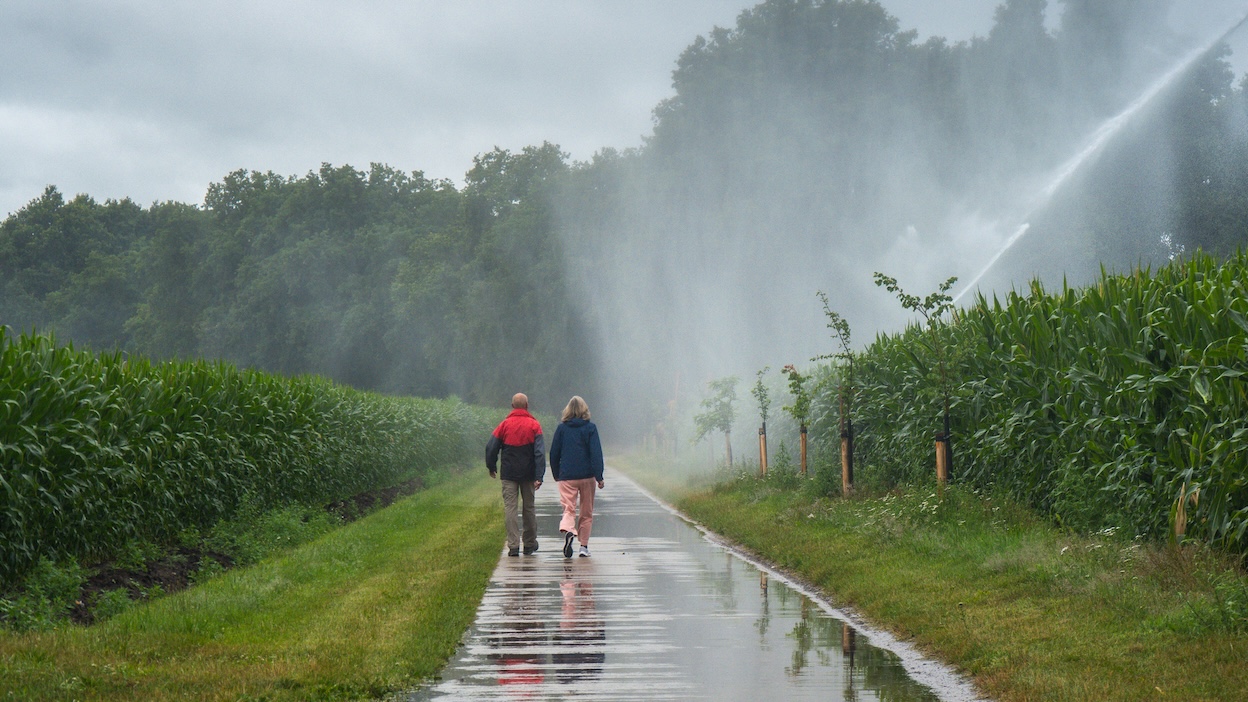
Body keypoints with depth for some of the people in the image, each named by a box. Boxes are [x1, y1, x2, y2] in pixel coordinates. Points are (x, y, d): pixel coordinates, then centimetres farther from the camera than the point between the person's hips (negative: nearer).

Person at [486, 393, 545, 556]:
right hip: (528, 474, 1)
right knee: (529, 508, 12)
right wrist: (539, 476, -12)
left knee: (510, 508, -1)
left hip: (509, 474, -1)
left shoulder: (504, 425, 0)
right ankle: (530, 544, 20)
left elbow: (491, 448, 0)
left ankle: (513, 546, -10)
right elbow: (539, 452, -10)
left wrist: (492, 468, 15)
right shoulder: (534, 425, -1)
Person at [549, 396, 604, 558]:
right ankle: (584, 546, 10)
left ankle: (568, 530, -32)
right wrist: (599, 477, -6)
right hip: (587, 476, 0)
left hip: (566, 476, 0)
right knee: (586, 512, 12)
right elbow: (596, 453, -7)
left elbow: (554, 453, 6)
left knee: (569, 509, -2)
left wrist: (556, 475, 18)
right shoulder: (590, 428, -2)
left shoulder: (561, 428, 3)